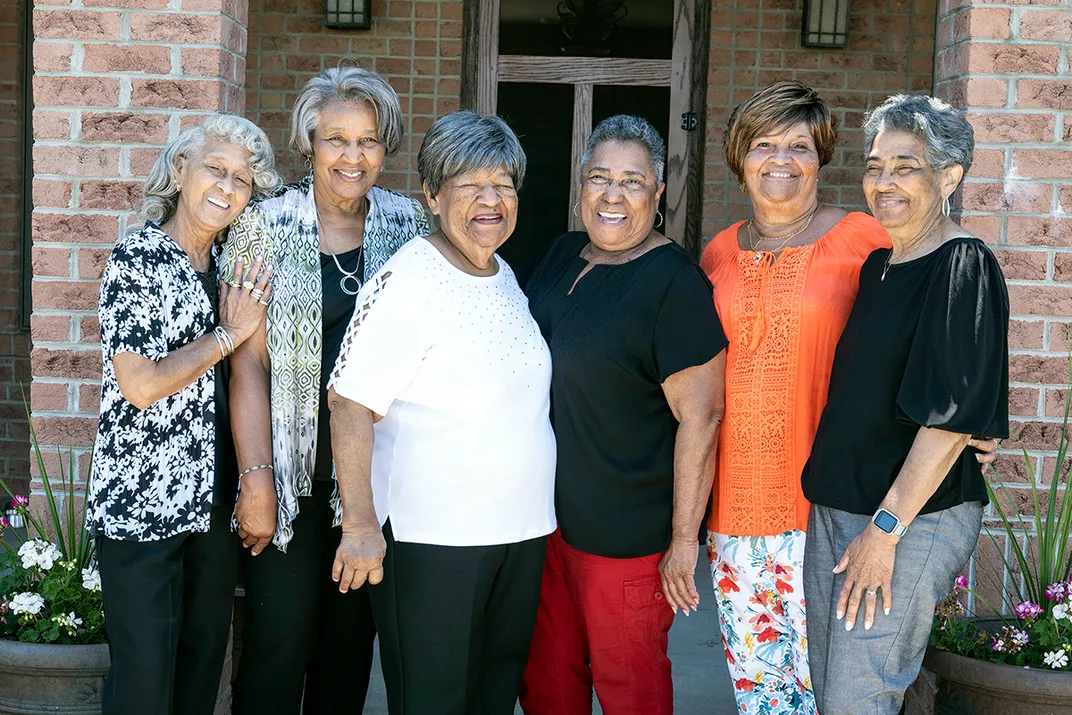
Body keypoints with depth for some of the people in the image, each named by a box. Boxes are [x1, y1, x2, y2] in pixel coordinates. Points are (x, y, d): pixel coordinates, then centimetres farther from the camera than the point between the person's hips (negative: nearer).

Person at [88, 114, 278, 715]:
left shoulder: (231, 266, 9)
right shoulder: (136, 260, -10)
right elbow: (140, 384, -18)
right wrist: (229, 334, -12)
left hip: (214, 497, 6)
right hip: (141, 497, -6)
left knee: (204, 658, 14)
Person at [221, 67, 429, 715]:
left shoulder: (407, 223, 3)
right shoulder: (267, 226, -7)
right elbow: (250, 362, -9)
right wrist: (257, 480, -14)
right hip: (293, 469, -3)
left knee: (352, 636, 13)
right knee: (279, 639, -2)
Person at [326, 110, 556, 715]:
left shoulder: (506, 278, 10)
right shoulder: (408, 283, -16)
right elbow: (351, 404, -21)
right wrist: (360, 524, -25)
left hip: (521, 529, 8)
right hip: (432, 538, -8)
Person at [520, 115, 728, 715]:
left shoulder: (676, 283, -16)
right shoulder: (565, 256, 8)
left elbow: (700, 415, -19)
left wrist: (684, 539, -19)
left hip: (626, 533, -7)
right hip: (543, 518, 7)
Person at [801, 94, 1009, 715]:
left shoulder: (963, 267, -13)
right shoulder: (878, 266, 12)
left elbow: (952, 418, -18)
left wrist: (886, 528, -19)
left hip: (915, 519, -8)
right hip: (837, 506, 8)